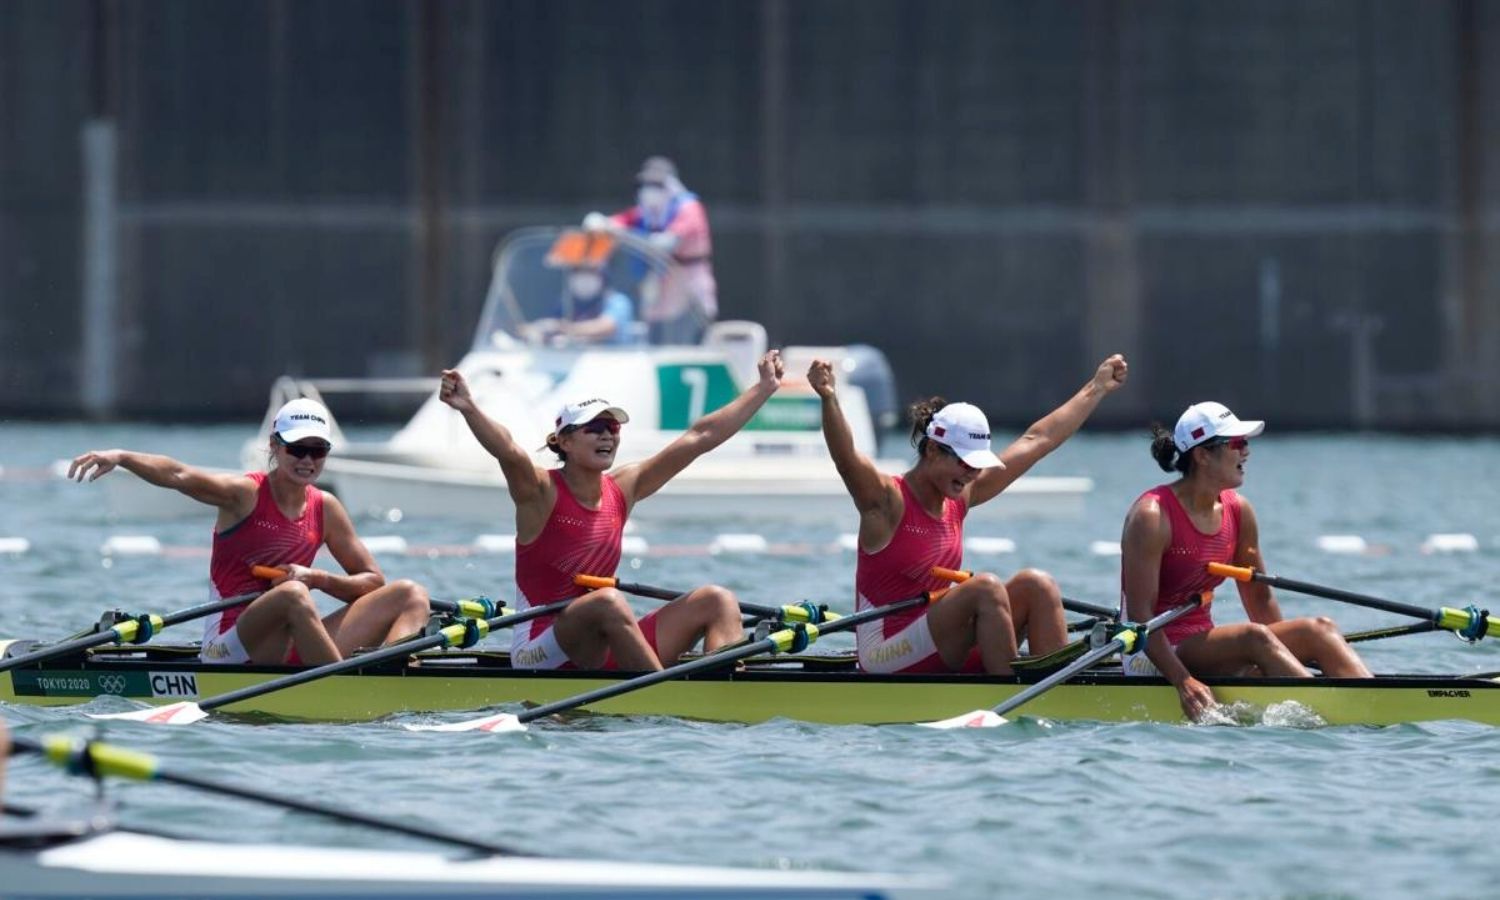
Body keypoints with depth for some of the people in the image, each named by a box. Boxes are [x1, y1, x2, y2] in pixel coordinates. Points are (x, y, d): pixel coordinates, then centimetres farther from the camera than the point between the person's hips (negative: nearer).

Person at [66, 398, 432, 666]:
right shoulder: (247, 495, -3)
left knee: (410, 595, -4)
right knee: (292, 594, -38)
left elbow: (372, 581, 15)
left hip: (292, 652, 6)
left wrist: (318, 579, -6)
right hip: (231, 648, -6)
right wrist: (120, 457, -39)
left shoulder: (325, 509, 13)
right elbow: (178, 476, -21)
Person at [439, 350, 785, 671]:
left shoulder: (623, 489, 9)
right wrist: (468, 409, -49)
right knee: (608, 601, -36)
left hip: (601, 651, 7)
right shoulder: (542, 493, -9)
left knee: (717, 602, -4)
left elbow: (701, 437, 14)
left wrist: (764, 389, 18)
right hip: (540, 654, -7)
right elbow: (510, 453, -31)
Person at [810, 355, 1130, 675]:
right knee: (985, 588, -28)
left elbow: (1037, 441, 19)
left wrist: (1097, 389, 26)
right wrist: (829, 399, -50)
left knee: (1036, 585, -6)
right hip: (885, 657, -8)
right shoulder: (888, 501, -10)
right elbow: (846, 459, -32)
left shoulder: (961, 498, 11)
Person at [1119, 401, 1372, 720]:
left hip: (1202, 644, 8)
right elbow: (1139, 614, -19)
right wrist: (1183, 681, -29)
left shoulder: (1238, 511, 7)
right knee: (1255, 638, -32)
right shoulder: (1152, 516, -15)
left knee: (1318, 629, -12)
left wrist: (1287, 650, 2)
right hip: (1153, 658, -8)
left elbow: (1260, 601, 15)